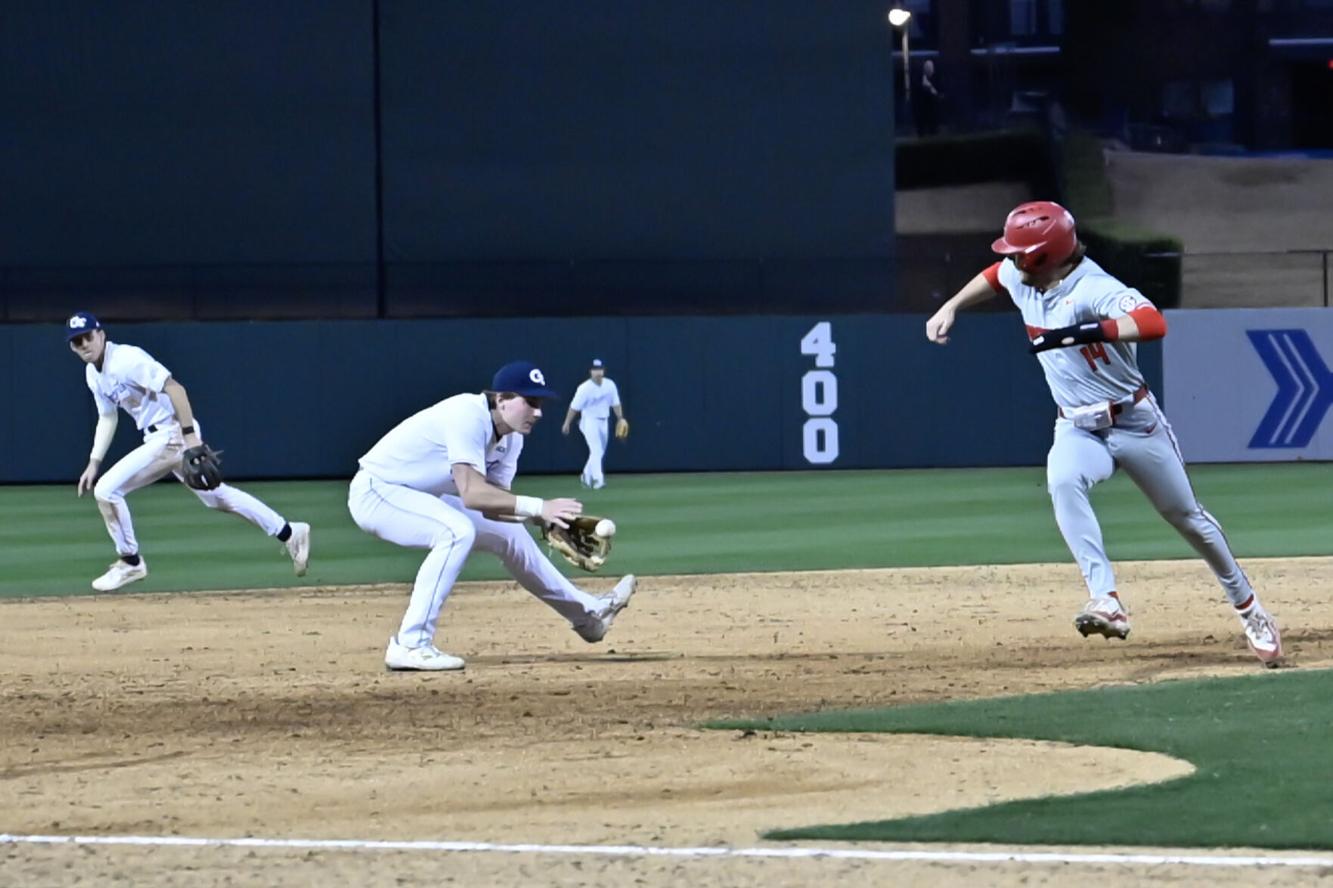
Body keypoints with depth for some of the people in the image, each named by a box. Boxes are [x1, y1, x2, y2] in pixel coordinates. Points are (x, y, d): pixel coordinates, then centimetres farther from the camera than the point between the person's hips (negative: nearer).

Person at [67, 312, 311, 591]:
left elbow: (174, 388, -24)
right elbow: (107, 418, 21)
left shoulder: (126, 359, -18)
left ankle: (130, 563, 3)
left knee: (106, 490, -13)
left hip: (172, 435, -10)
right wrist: (94, 463, 12)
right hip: (158, 440, 10)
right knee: (216, 496, 18)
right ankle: (288, 534, 25)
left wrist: (190, 436, -29)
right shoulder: (94, 373, 10)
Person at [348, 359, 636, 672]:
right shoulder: (468, 417, -29)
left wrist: (546, 517, -19)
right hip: (375, 491, -10)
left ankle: (586, 613, 32)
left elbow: (492, 506, -2)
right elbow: (473, 494, -38)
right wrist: (538, 507, -44)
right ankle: (410, 645, -33)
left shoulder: (511, 437, 0)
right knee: (458, 530, -33)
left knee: (509, 534, 15)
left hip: (421, 498, 10)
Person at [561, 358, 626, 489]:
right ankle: (597, 479, -25)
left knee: (599, 452, 13)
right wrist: (567, 423, -8)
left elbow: (615, 403, 10)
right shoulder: (585, 388, -14)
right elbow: (574, 407, -11)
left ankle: (586, 476, 30)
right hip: (589, 421, -6)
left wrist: (620, 418, 3)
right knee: (596, 450, -19)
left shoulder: (610, 385, 1)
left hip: (603, 422, 6)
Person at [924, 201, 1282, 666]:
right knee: (1063, 482, -29)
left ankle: (1247, 607, 31)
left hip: (1135, 422, -5)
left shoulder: (1095, 290, -27)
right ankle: (1106, 601, -38)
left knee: (1187, 517, 9)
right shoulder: (1020, 278, -4)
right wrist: (950, 308, 15)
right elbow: (995, 275, 22)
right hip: (1078, 428, 5)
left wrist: (1086, 332, -53)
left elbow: (1153, 323, -45)